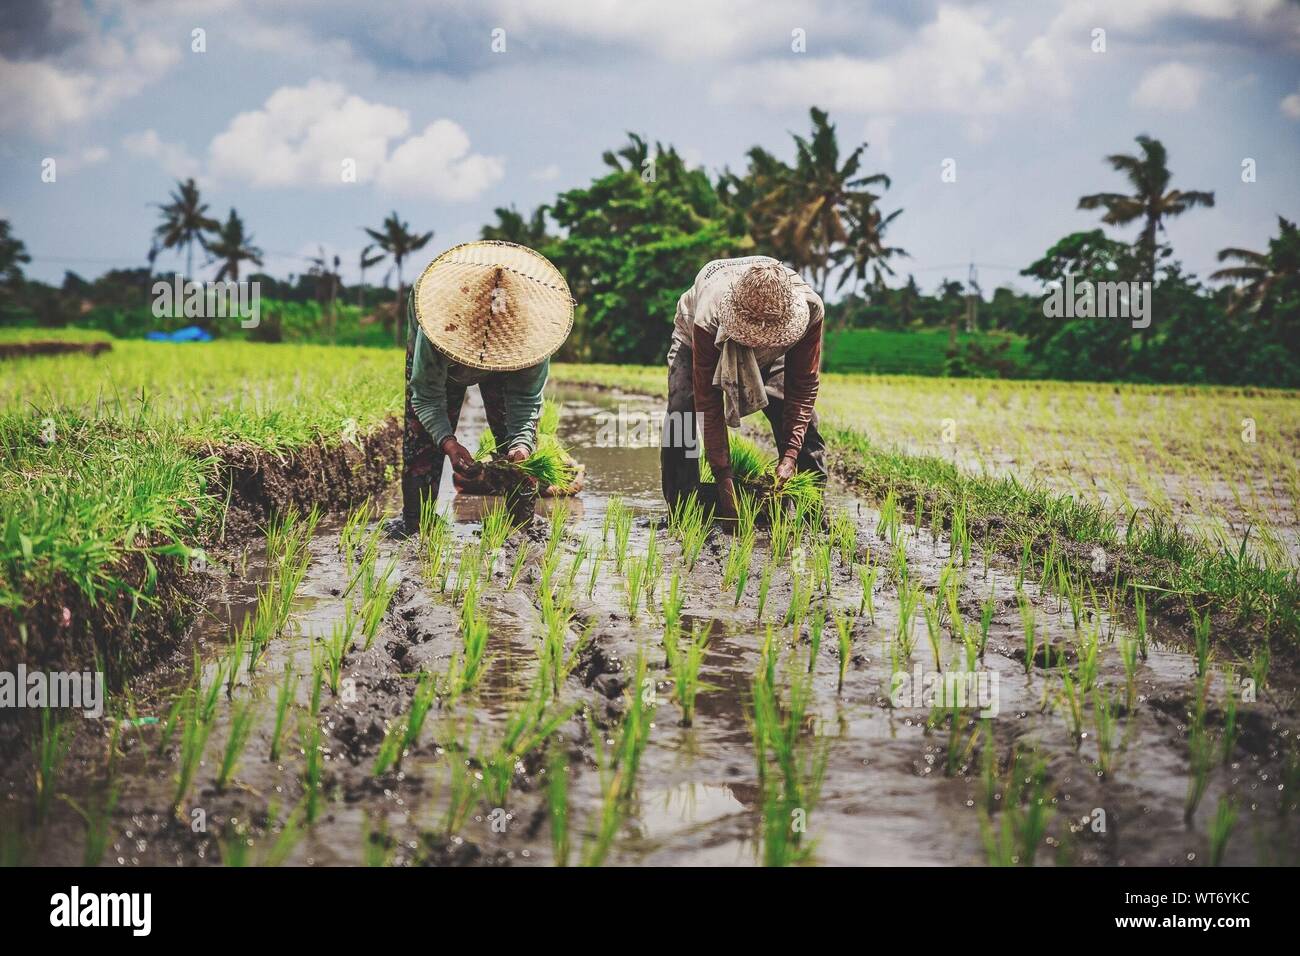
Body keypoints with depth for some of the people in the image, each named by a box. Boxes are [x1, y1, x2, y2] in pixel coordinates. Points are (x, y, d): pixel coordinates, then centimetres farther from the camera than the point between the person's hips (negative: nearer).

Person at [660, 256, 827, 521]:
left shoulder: (810, 308, -39)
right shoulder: (709, 319, -45)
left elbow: (803, 386, -28)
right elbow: (709, 402, -38)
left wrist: (790, 456, -35)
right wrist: (724, 476, -39)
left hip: (768, 358, 2)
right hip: (695, 341, -2)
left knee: (804, 421, -10)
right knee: (681, 414, -23)